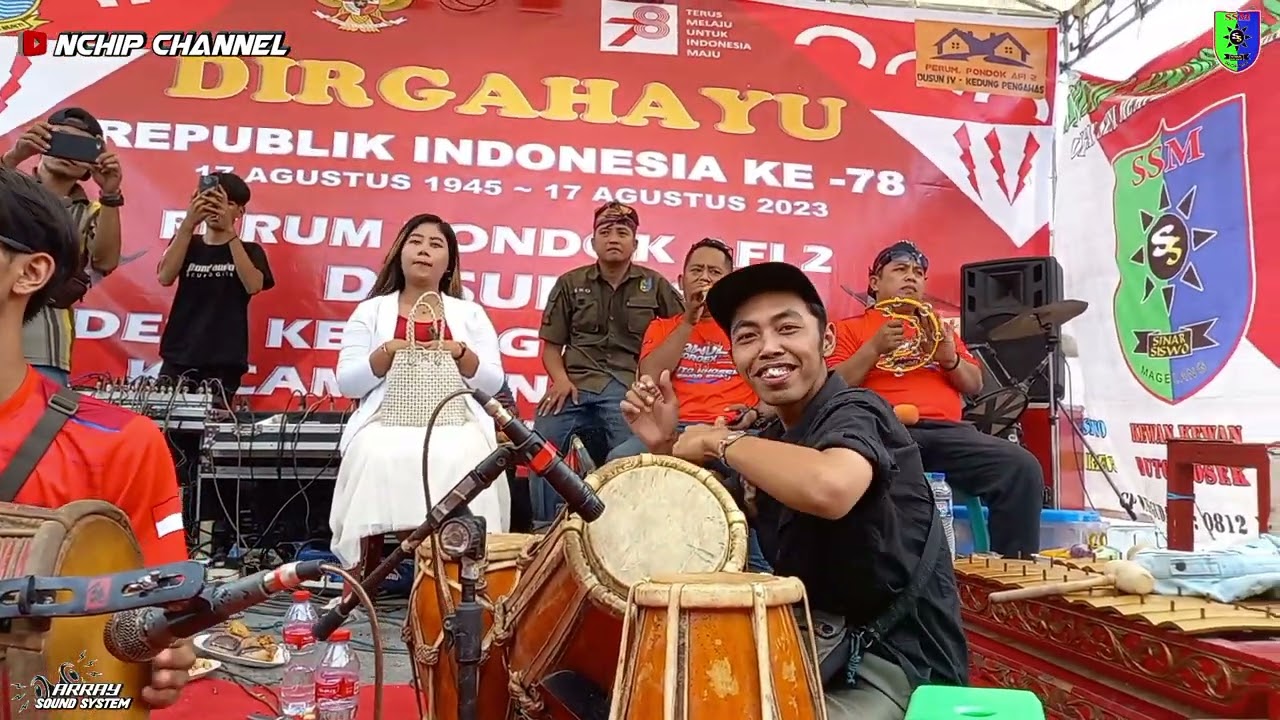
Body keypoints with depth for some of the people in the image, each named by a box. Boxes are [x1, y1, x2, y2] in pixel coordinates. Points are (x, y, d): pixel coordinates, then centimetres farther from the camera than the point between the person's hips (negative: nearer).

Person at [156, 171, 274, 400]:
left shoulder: (249, 251, 7)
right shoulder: (187, 244, 12)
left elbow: (253, 286, -14)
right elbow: (165, 278, -7)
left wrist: (229, 230, -17)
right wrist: (189, 223, -14)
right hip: (178, 358, 2)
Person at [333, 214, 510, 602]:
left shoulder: (470, 313, 16)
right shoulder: (371, 310, 14)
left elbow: (493, 384, 9)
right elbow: (347, 383, 6)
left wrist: (460, 353, -9)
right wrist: (387, 353, -10)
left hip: (455, 419, 1)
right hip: (386, 417, 0)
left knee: (459, 459, -34)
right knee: (380, 458, -33)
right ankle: (363, 578, -16)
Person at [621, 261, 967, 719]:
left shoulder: (854, 412, -17)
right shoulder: (772, 440, 9)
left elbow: (830, 488, -42)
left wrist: (721, 441, -24)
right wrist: (666, 446, -1)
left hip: (897, 663, -8)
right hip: (823, 642, 8)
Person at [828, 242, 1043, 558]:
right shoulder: (851, 328, 19)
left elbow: (975, 386, 23)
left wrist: (951, 358, 2)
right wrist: (875, 348, -6)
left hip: (946, 430, 4)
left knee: (1023, 467, -22)